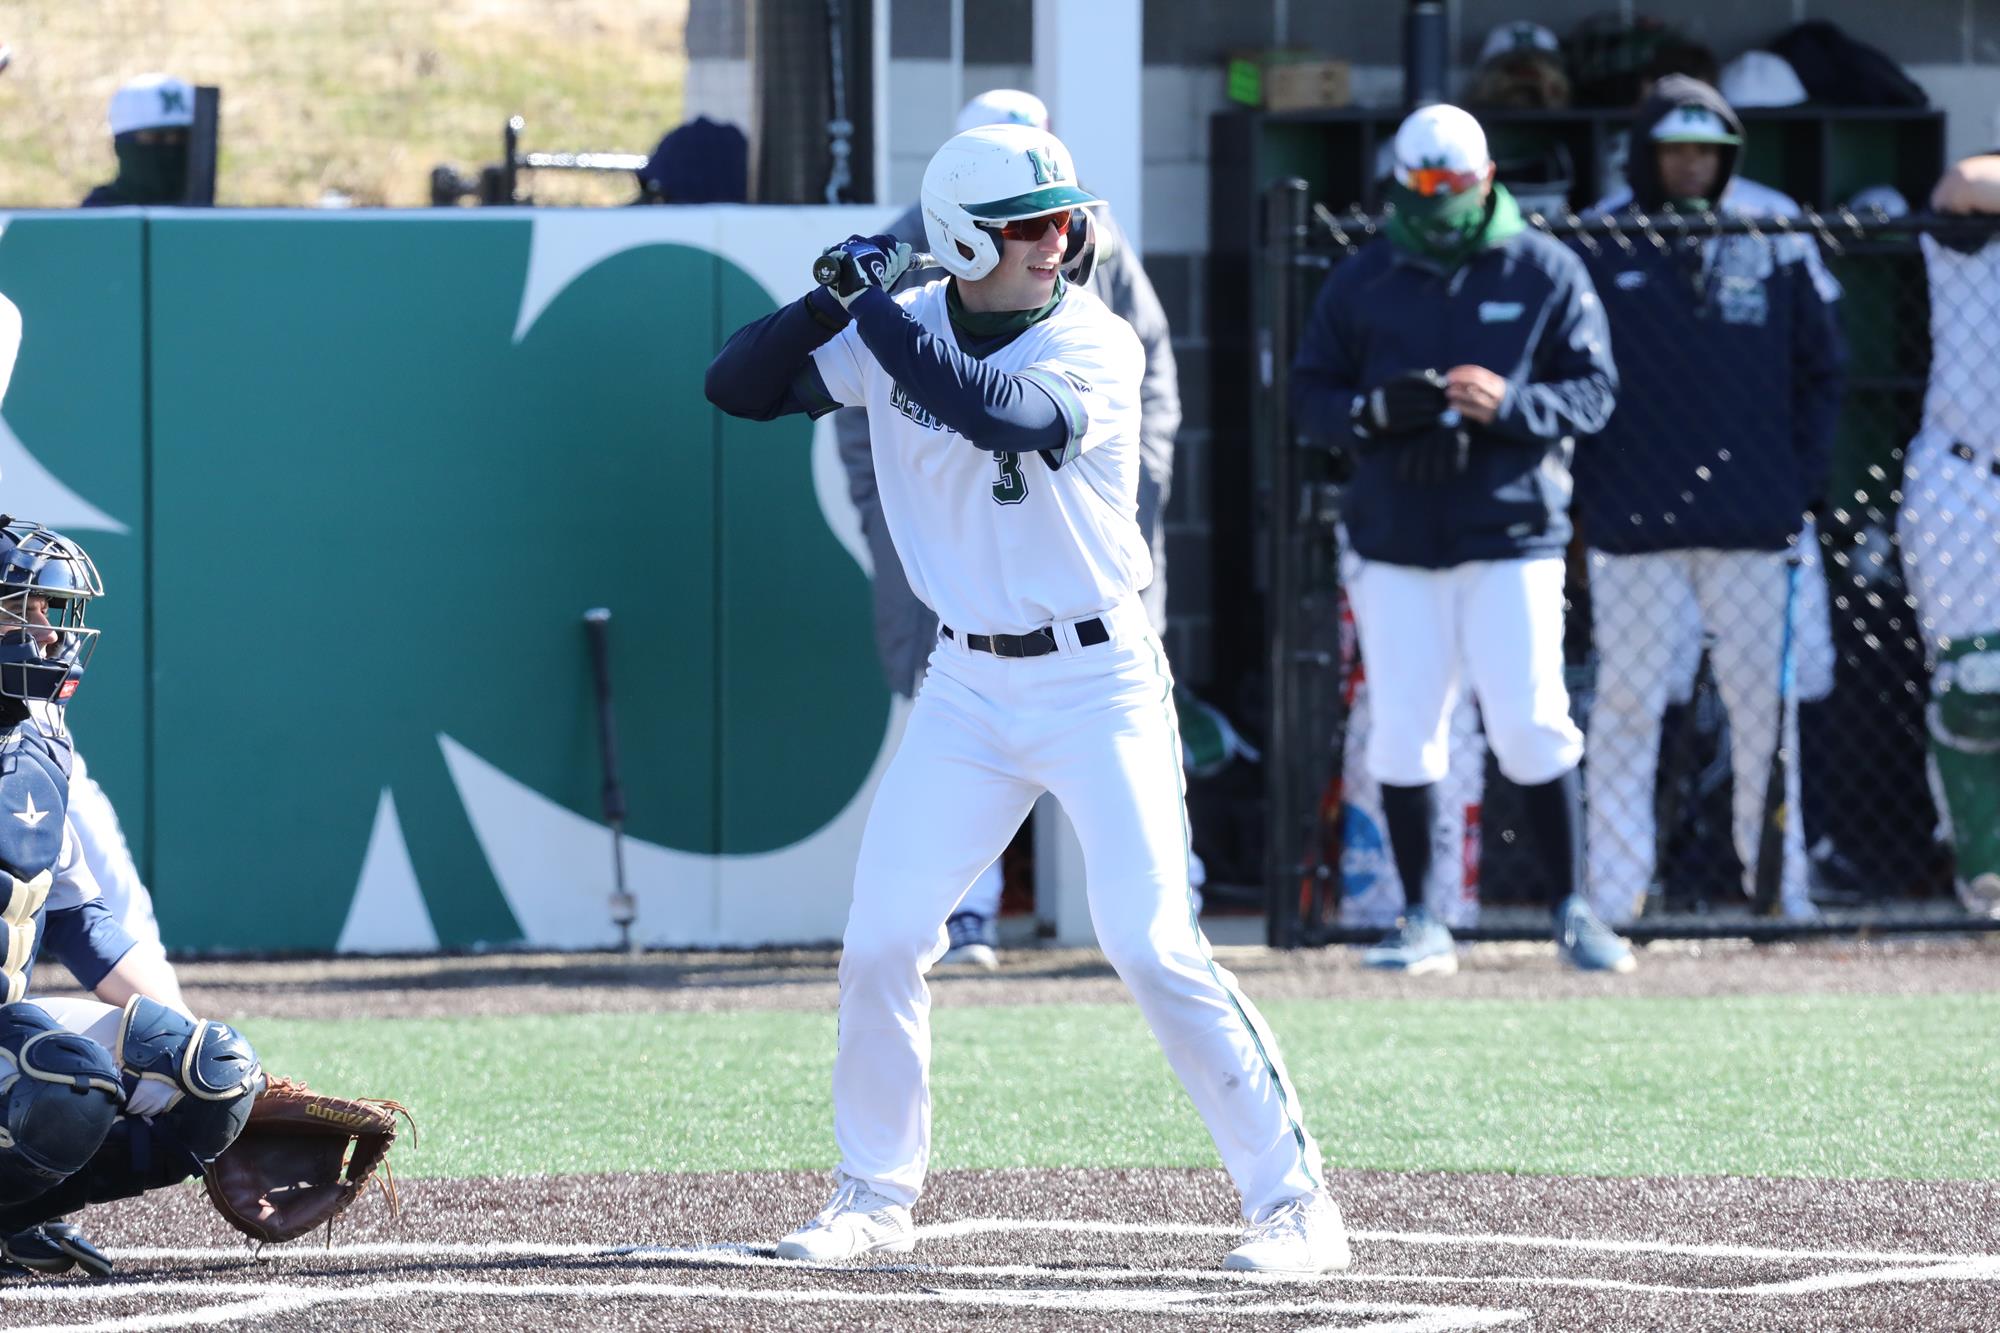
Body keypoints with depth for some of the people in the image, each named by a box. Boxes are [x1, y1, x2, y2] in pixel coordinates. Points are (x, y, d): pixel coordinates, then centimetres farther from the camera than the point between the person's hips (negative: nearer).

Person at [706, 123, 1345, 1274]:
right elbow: (738, 386, -2)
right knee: (881, 944, 2)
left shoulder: (1097, 346, -14)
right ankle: (877, 1199, 20)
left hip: (1101, 683, -5)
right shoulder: (896, 332, 0)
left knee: (1154, 945, -14)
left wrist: (879, 316, -25)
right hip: (969, 689, 5)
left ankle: (1295, 1200, -9)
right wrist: (837, 301, -17)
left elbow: (999, 411, -32)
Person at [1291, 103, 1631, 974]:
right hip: (1396, 541, 2)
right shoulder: (1361, 282, 9)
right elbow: (1310, 394, 8)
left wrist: (1509, 404, -18)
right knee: (1402, 730, 1)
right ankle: (1421, 922, 11)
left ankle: (1571, 911, 2)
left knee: (1532, 723, -7)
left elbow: (1592, 393, 0)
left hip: (1512, 534, -2)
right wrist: (1375, 412, -13)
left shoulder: (1547, 273, 3)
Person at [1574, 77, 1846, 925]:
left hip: (1754, 519, 1)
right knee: (1627, 700, -2)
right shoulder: (1597, 252, 3)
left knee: (1763, 698, 4)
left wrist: (1802, 480, 2)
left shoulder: (1777, 249, 7)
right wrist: (1585, 487, -3)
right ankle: (1613, 892, 0)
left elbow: (1820, 371, 11)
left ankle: (1778, 879, 12)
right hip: (1632, 521, -1)